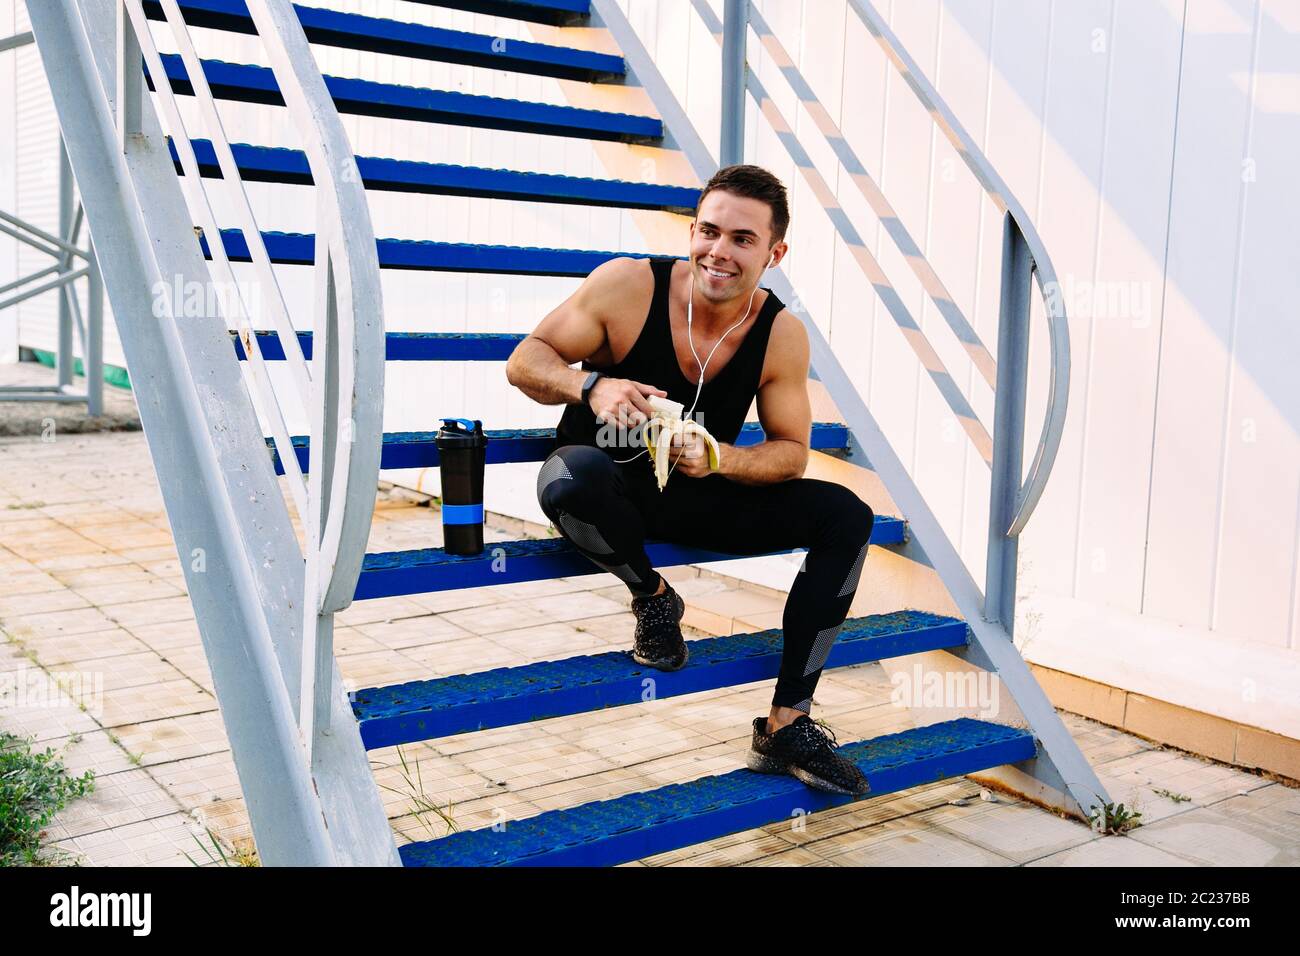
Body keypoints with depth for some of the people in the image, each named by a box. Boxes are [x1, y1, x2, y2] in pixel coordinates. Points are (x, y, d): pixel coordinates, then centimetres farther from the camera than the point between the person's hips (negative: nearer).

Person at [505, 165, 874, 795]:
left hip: (695, 495, 4)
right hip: (605, 487, -3)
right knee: (575, 476, -41)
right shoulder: (628, 284, -17)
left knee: (846, 517, -13)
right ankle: (651, 596, -7)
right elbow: (524, 361, -11)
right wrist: (592, 386, -33)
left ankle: (786, 726, -7)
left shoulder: (782, 334, -9)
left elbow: (791, 452, -2)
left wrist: (717, 458, -24)